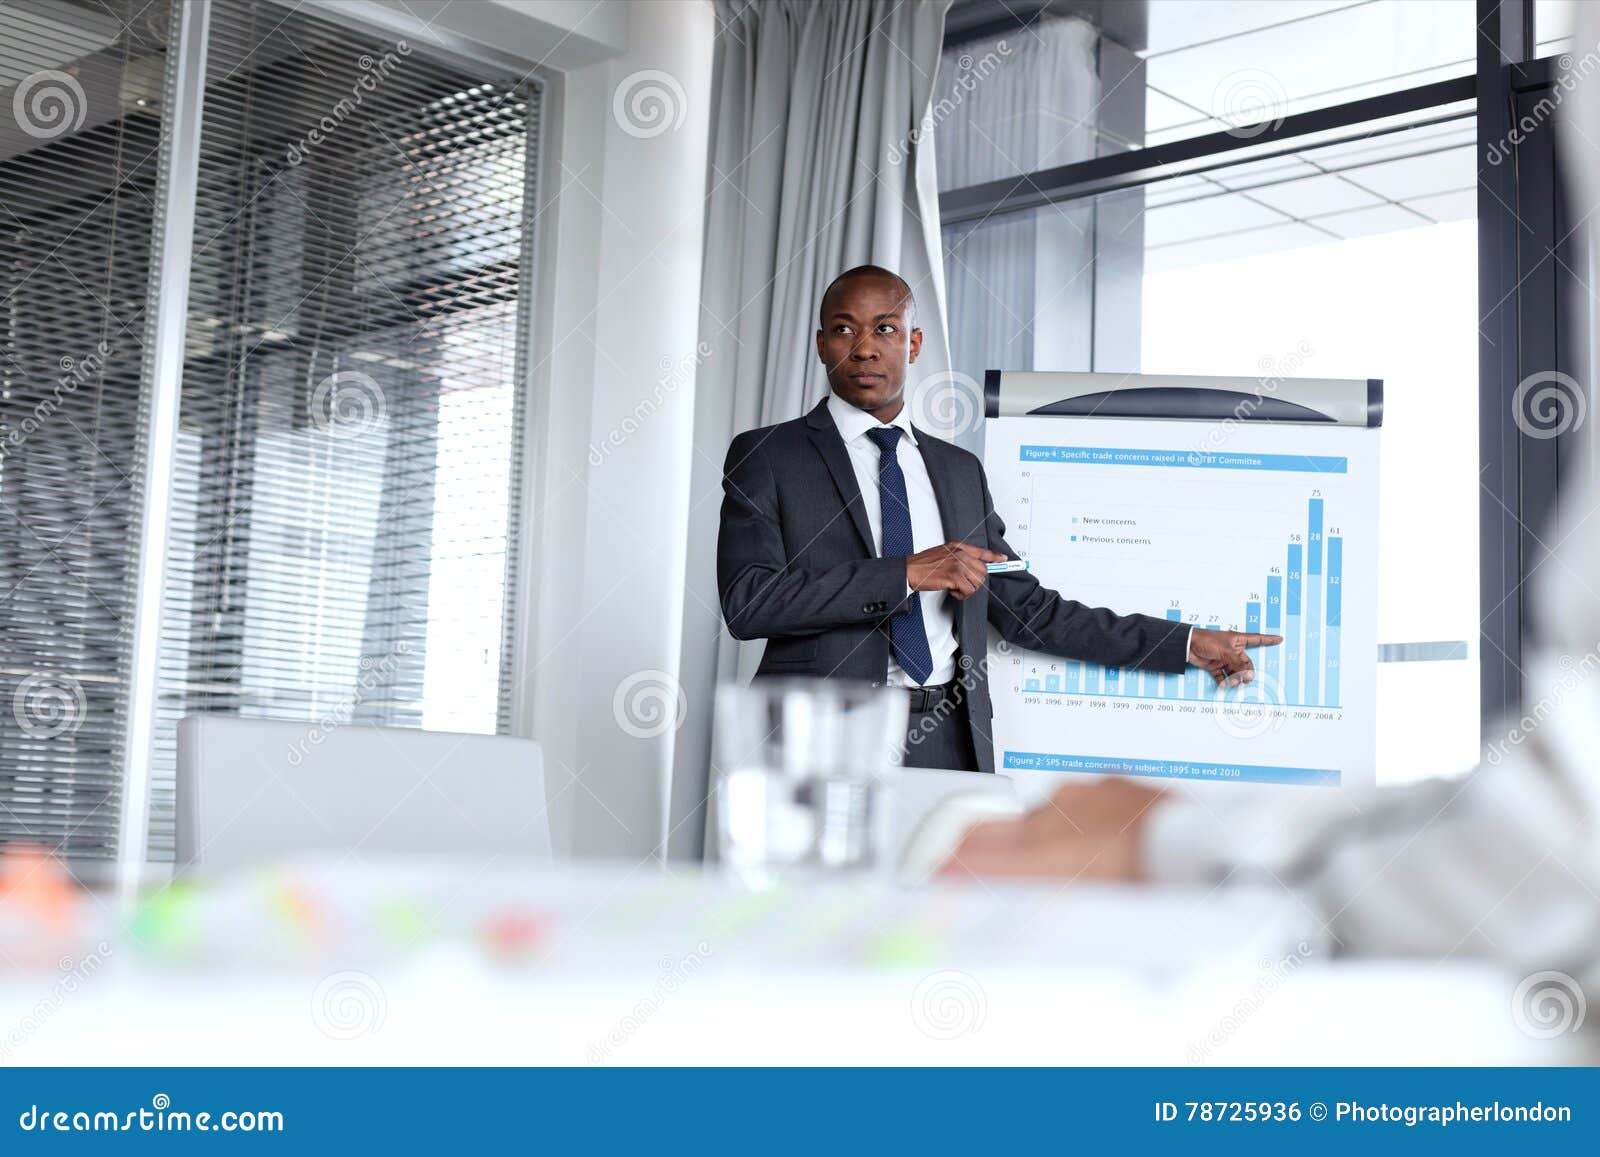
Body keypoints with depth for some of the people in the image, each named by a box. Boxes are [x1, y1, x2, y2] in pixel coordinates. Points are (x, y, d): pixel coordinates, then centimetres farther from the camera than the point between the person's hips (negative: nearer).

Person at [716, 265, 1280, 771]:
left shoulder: (960, 470, 18)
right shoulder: (766, 456, 4)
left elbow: (1025, 609, 18)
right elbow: (746, 601, -10)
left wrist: (1189, 645, 16)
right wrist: (905, 574, -14)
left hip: (949, 745, 3)